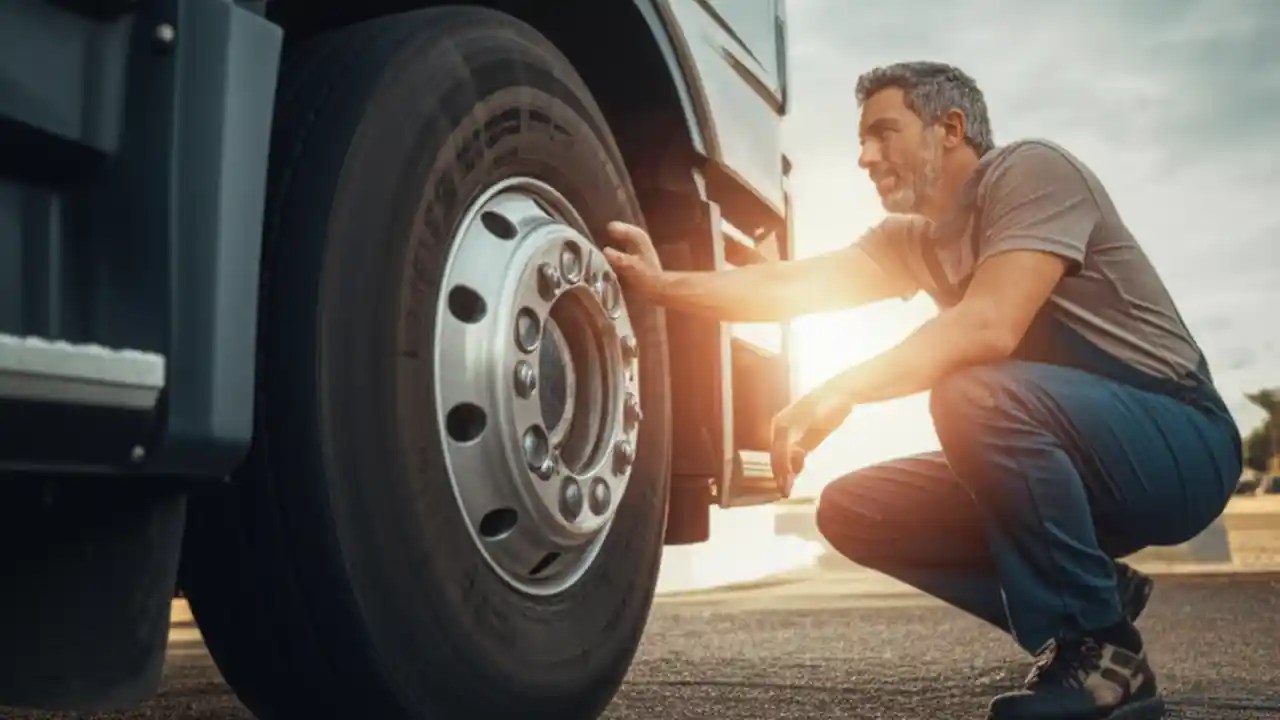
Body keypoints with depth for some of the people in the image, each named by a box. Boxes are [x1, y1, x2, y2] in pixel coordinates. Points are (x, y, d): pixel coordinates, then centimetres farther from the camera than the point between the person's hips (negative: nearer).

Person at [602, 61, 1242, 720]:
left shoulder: (1031, 169, -14)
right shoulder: (912, 238, 9)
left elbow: (988, 326, -29)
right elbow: (792, 285, 0)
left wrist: (840, 391, -31)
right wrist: (662, 285, -9)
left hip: (1178, 440, -7)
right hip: (1064, 454, 8)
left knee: (974, 394, -35)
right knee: (853, 510, -1)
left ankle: (1099, 654, -16)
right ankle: (1091, 592, 5)